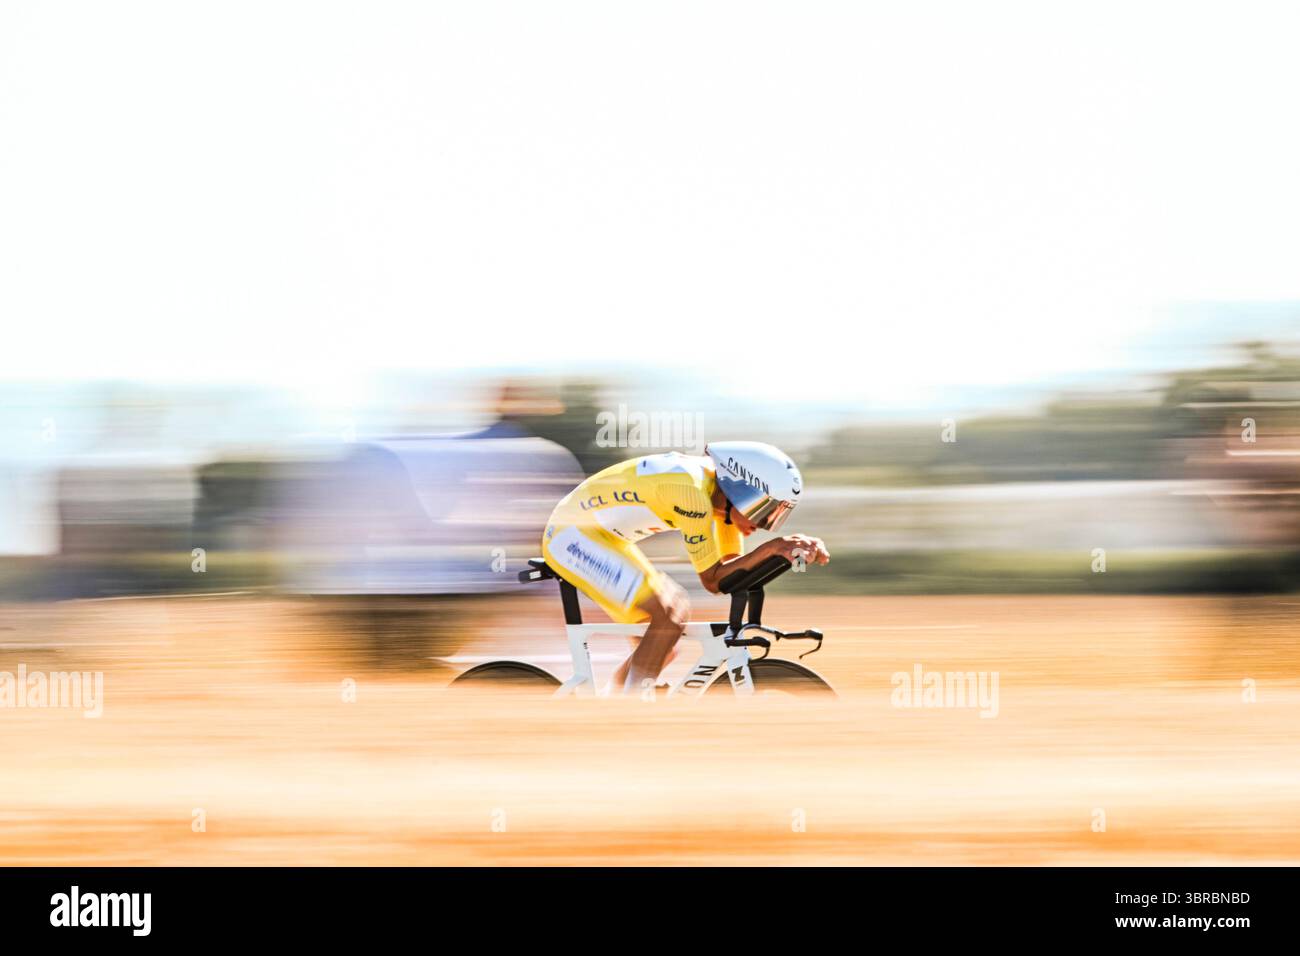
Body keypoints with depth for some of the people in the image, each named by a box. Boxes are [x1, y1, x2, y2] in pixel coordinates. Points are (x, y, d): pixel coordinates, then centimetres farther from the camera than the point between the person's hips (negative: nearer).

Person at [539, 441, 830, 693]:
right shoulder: (692, 492, -29)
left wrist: (798, 548, -12)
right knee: (671, 615, -24)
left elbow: (732, 567, 2)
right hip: (574, 533, -10)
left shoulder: (721, 490, -1)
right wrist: (772, 547, -29)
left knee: (664, 650, 8)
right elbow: (712, 580, -23)